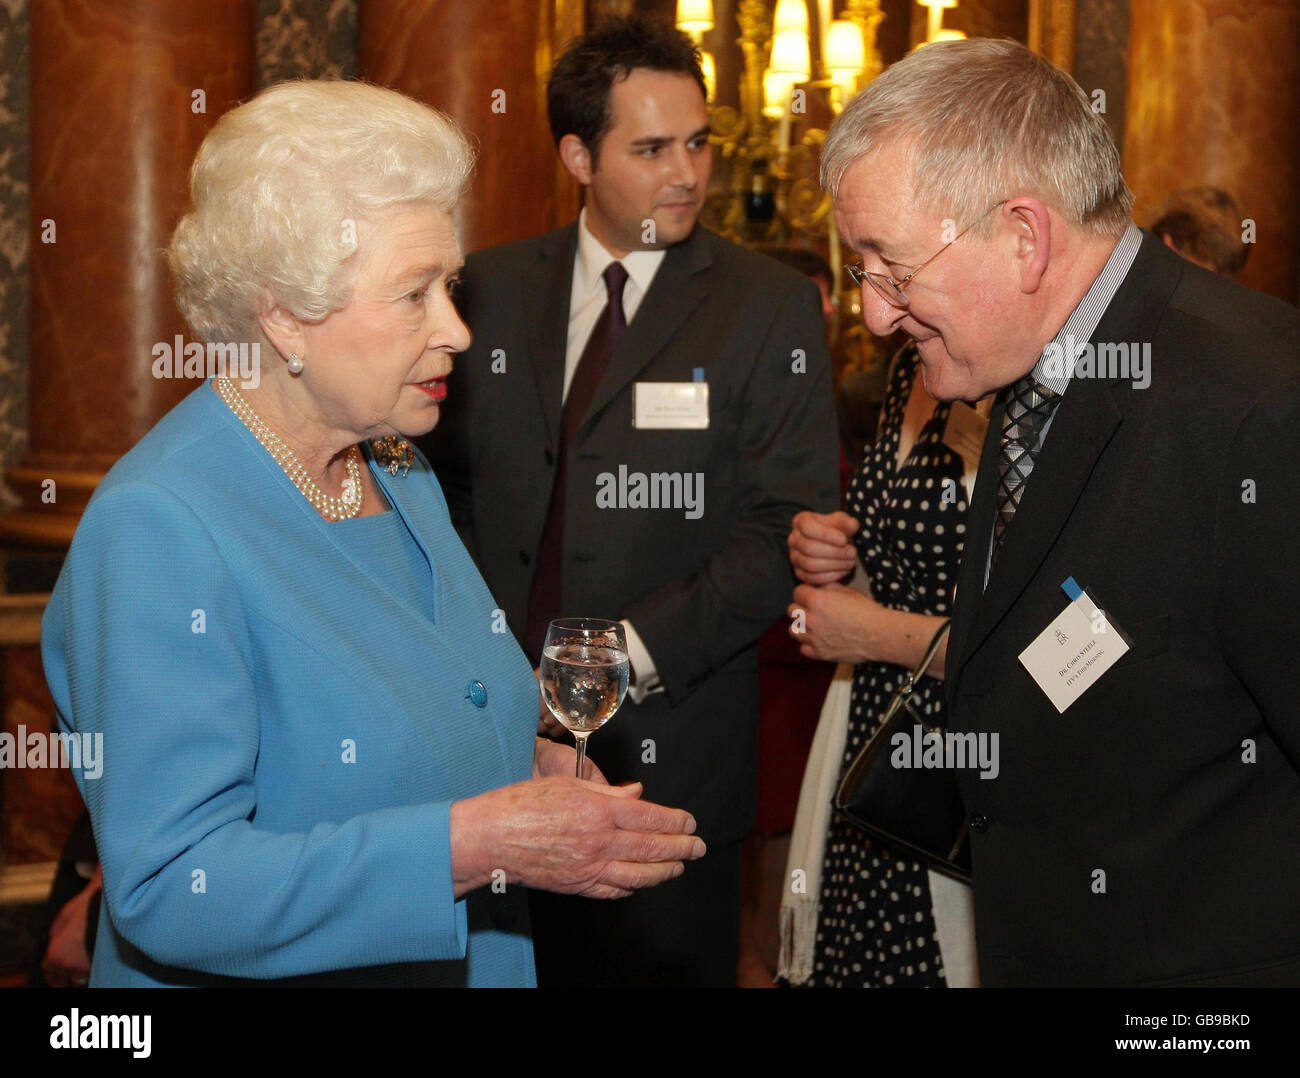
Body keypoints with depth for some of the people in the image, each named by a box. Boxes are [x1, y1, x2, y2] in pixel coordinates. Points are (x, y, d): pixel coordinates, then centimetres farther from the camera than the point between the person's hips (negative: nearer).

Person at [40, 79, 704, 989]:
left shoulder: (400, 470, 4)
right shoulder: (158, 528, -23)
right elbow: (170, 890, -28)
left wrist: (528, 763, -4)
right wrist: (476, 841, -31)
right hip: (268, 972, -7)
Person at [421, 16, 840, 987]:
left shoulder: (772, 307, -3)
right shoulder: (492, 290, 7)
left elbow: (786, 530, -9)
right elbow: (451, 479, 12)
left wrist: (630, 653, -17)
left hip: (665, 751, -3)